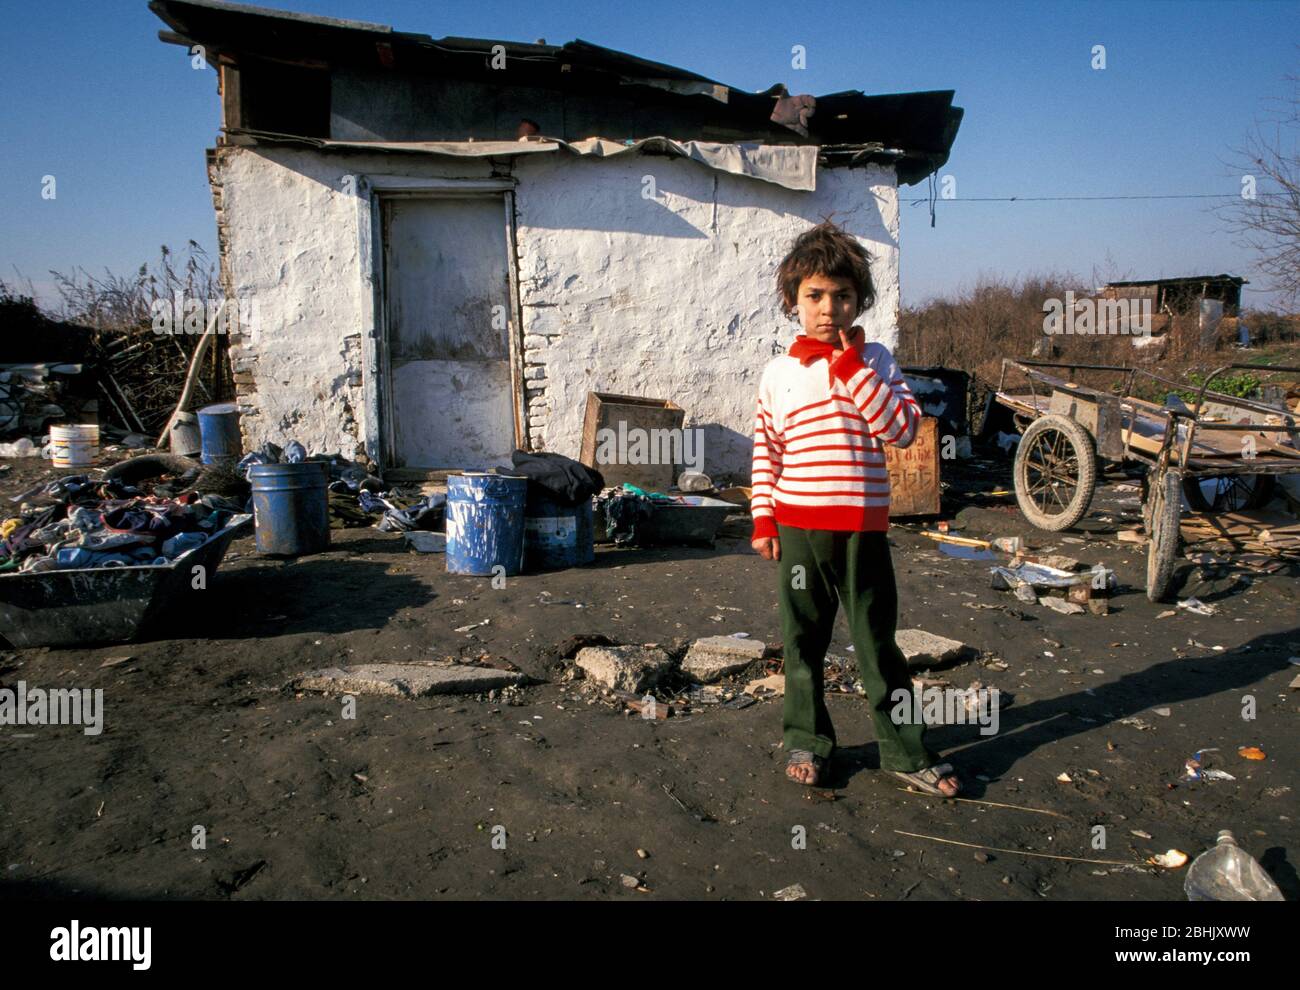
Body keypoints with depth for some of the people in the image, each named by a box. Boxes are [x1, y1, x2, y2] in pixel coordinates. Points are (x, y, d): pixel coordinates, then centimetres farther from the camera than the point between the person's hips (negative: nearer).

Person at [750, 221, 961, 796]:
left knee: (878, 641, 8)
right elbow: (765, 451, 7)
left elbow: (903, 430, -8)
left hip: (863, 527, 0)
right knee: (803, 641, 11)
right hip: (798, 529, 1)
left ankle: (905, 750, 21)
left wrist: (851, 368, -12)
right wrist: (762, 520, 2)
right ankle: (806, 742, 27)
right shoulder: (780, 372, 4)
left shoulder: (874, 361, 3)